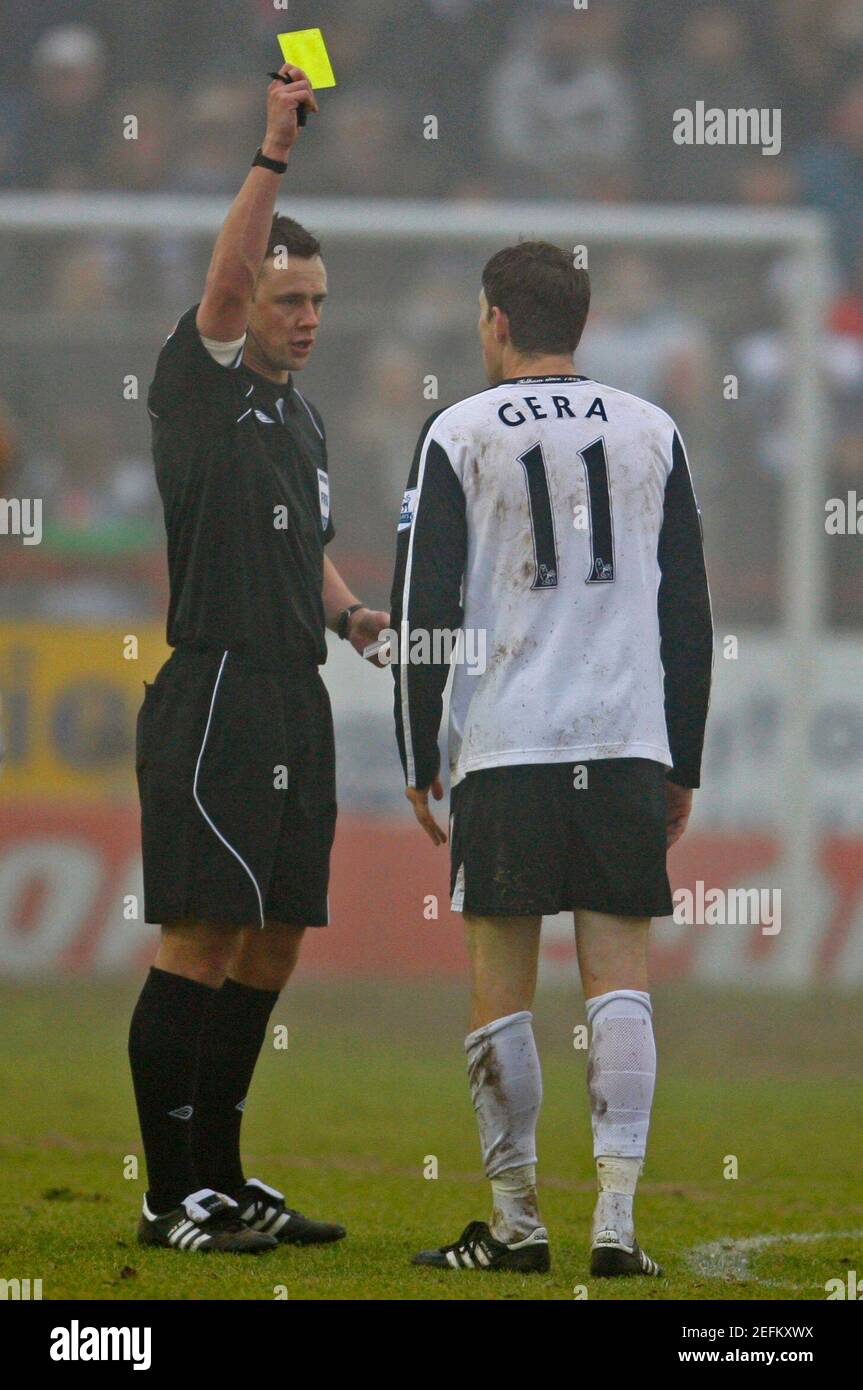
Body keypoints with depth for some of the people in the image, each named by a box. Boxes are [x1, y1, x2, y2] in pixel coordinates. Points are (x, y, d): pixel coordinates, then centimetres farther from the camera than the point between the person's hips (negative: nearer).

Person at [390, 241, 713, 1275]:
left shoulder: (459, 435, 1)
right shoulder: (652, 432, 10)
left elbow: (423, 613, -1)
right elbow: (689, 615, 11)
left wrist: (419, 763, 6)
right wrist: (684, 765, 17)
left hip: (504, 750, -2)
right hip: (631, 743, 2)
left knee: (501, 988, 4)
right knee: (618, 980, 1)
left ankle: (515, 1222, 8)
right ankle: (616, 1220, -7)